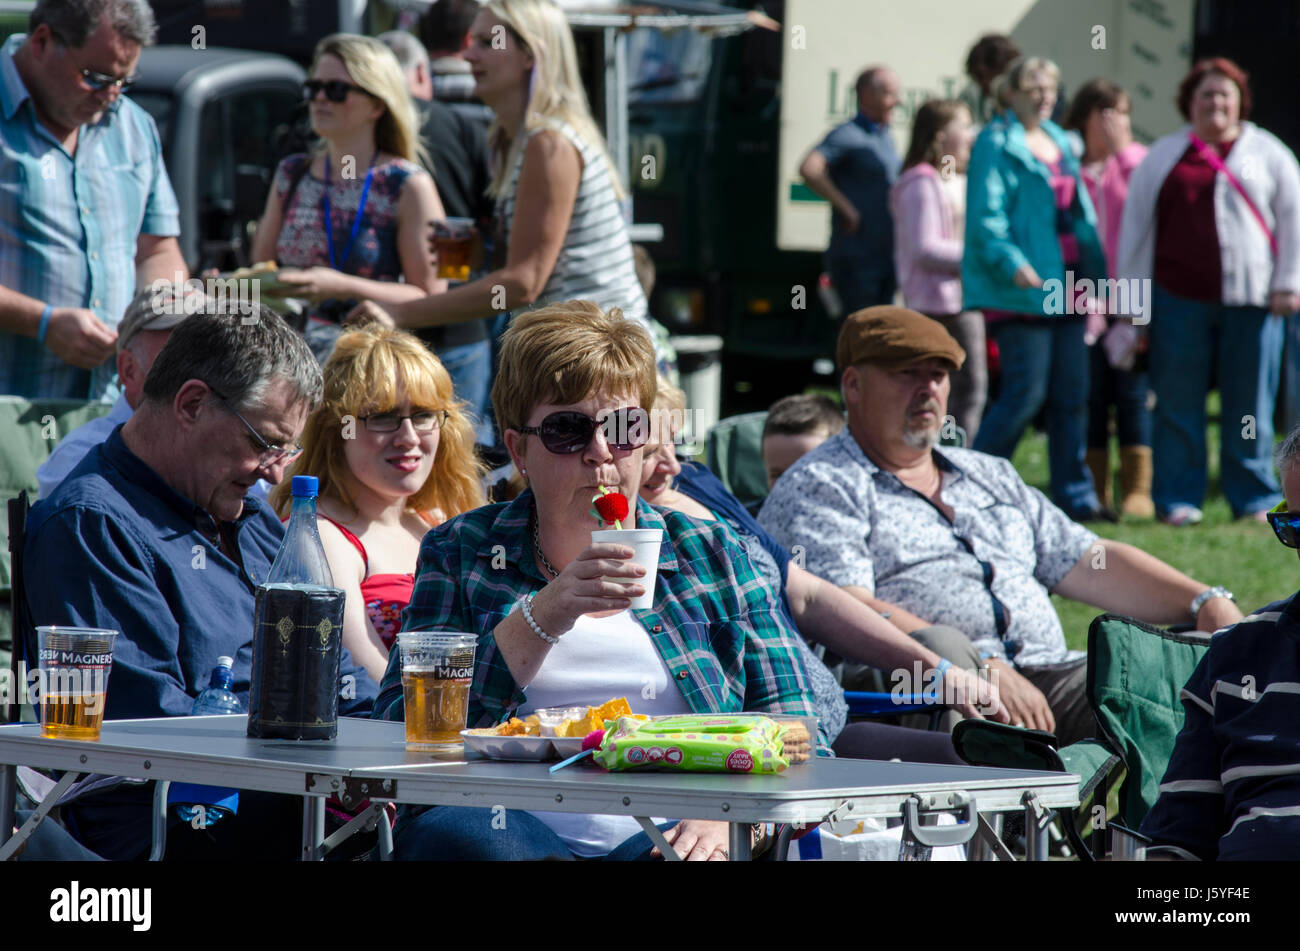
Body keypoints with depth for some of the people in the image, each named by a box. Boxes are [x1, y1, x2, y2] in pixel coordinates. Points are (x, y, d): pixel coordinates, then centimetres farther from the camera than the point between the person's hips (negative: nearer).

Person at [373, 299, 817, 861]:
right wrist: (543, 618, -13)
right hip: (513, 829, 1)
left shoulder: (708, 554, 17)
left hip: (668, 835, -1)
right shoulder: (462, 552, 13)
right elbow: (399, 728, -2)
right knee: (452, 832, -34)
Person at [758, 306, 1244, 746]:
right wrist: (981, 670, -20)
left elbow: (1090, 563, 31)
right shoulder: (817, 487, 6)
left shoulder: (991, 477, 32)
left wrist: (1206, 602, 14)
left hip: (1049, 673, 7)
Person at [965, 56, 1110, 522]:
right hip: (1021, 291, -8)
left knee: (1072, 395, 8)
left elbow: (1080, 212, 22)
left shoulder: (1060, 142, 18)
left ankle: (1075, 494, 14)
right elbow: (986, 217, -14)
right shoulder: (996, 144, -6)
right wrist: (1012, 263, -28)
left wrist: (1095, 270, 12)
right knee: (1025, 394, -10)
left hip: (1064, 286, 8)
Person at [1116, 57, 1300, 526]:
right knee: (1178, 403, 1)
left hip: (1251, 298, 0)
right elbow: (1136, 224, 13)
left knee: (1250, 405, 2)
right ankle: (1177, 499, 7)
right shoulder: (1163, 156, 12)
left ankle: (1254, 500, 10)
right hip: (1179, 297, 0)